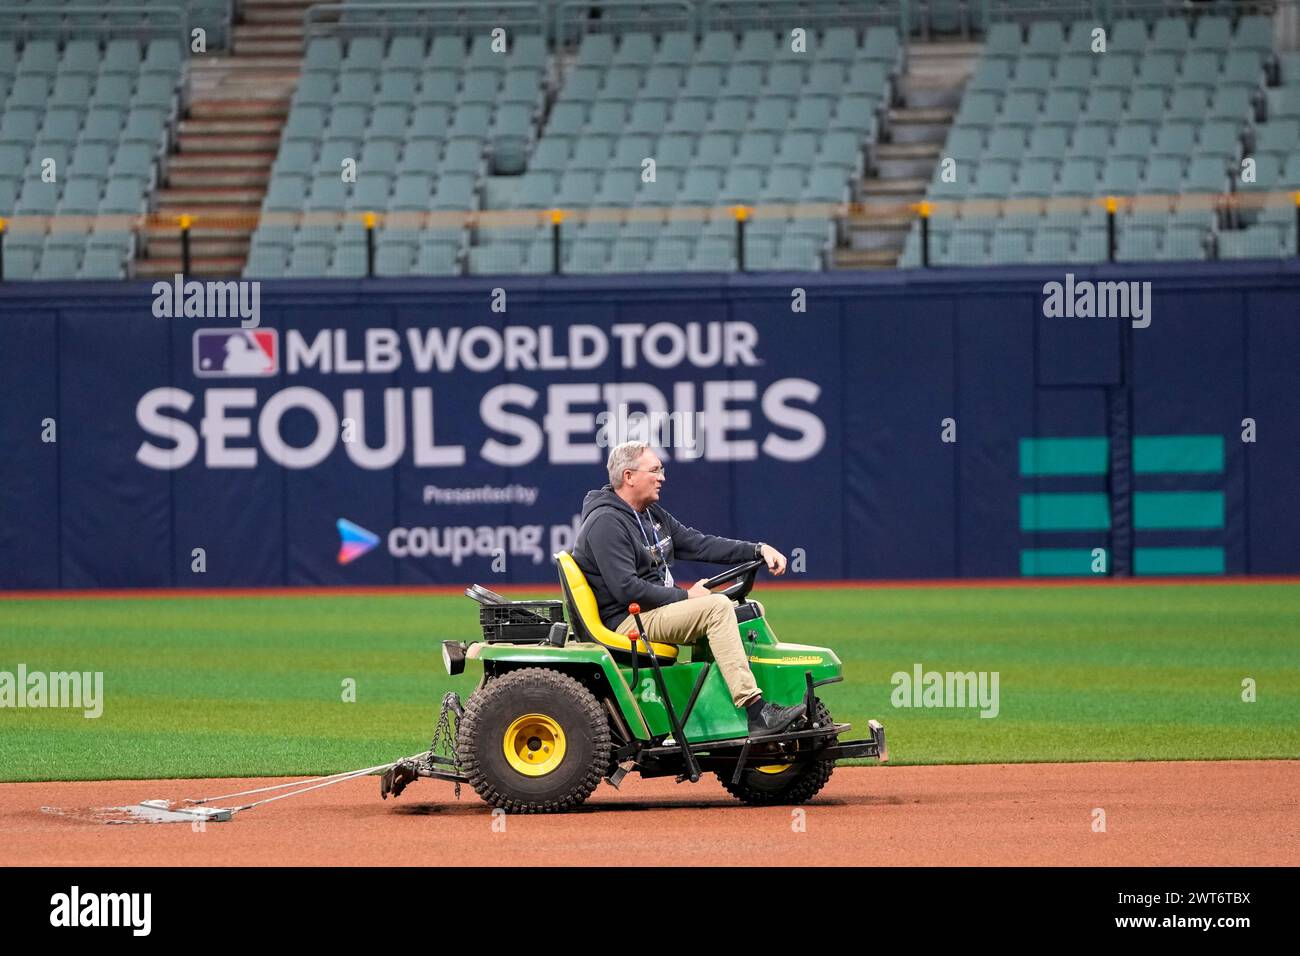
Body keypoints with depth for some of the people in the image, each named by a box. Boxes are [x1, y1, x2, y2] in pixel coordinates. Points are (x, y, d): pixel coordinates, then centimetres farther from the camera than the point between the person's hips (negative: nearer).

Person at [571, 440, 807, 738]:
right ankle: (757, 715, -34)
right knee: (717, 606, -27)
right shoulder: (606, 523, -15)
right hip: (627, 621, -11)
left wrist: (758, 550, 3)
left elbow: (699, 544, 15)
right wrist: (685, 597, -19)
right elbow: (626, 588, -23)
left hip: (658, 610, 11)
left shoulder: (652, 514, 17)